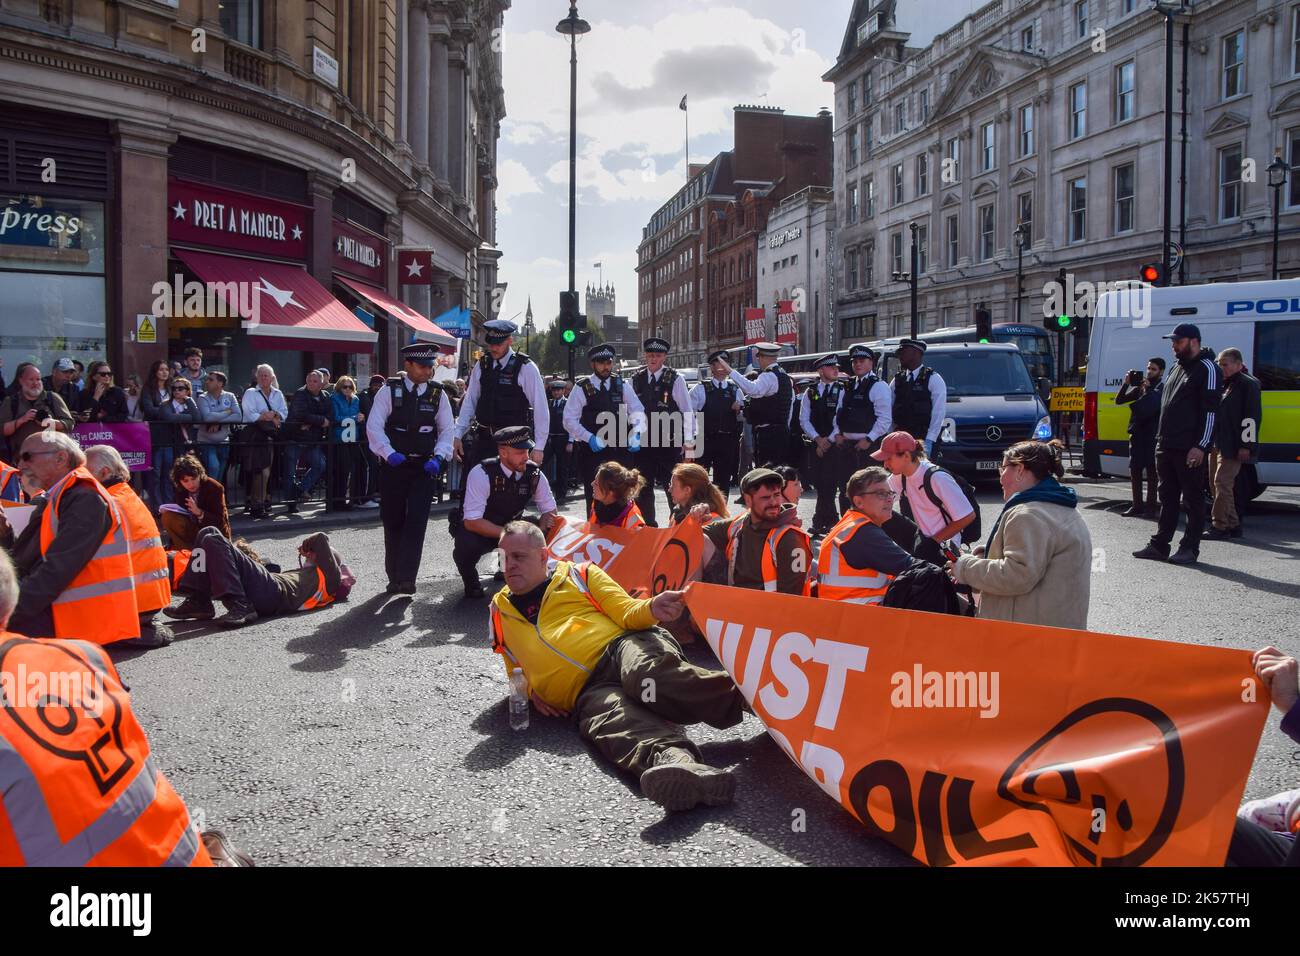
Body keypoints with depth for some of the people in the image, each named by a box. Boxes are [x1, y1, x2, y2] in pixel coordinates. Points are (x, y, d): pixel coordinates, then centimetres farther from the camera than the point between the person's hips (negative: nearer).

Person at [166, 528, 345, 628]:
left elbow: (321, 538, 3)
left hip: (271, 593, -9)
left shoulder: (328, 575, 14)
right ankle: (198, 602, -6)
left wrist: (306, 546, 21)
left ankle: (240, 607, -25)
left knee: (213, 541, -20)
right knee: (208, 533, 8)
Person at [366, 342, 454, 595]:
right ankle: (394, 576, 20)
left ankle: (406, 578, -12)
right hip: (394, 466, 0)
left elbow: (448, 430, 4)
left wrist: (438, 457, -12)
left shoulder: (438, 394, 3)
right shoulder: (389, 391, -3)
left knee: (417, 521, -11)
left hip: (425, 467, 0)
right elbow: (374, 427, -7)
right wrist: (389, 453, -20)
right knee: (393, 522, 8)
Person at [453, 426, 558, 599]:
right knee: (467, 544, -36)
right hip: (481, 532, -4)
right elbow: (472, 522, -29)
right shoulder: (482, 473, -26)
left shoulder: (534, 473, -13)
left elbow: (551, 511, -4)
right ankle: (471, 582, -2)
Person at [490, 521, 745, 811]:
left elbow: (627, 613, 8)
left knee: (647, 672, -39)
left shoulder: (579, 575, 17)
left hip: (624, 646, 0)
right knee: (613, 720, -37)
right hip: (589, 691, 1)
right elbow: (517, 670, 35)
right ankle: (672, 759, -67)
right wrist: (532, 690, 12)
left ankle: (744, 696, -41)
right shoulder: (500, 610, 26)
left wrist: (651, 609, -16)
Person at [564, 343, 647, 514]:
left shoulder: (622, 386, 9)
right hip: (592, 452, -2)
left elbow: (638, 413, 8)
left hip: (620, 450, 2)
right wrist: (590, 438, -15)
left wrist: (636, 434, -11)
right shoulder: (582, 389, 1)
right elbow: (569, 420, -2)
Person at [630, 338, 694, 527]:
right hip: (642, 442, 3)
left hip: (669, 442, -3)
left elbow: (688, 412, -4)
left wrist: (688, 441, -10)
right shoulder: (636, 379, 6)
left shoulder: (675, 379, -3)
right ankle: (647, 524, 21)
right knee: (643, 488, 9)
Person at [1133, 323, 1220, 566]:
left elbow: (1210, 411, -14)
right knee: (1167, 498, 11)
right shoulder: (1177, 369, 20)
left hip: (1189, 450, -9)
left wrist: (1200, 446, -20)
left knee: (1193, 499, -1)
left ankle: (1189, 549, 3)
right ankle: (1159, 545, 15)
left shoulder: (1206, 368, -7)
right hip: (1167, 446, 9)